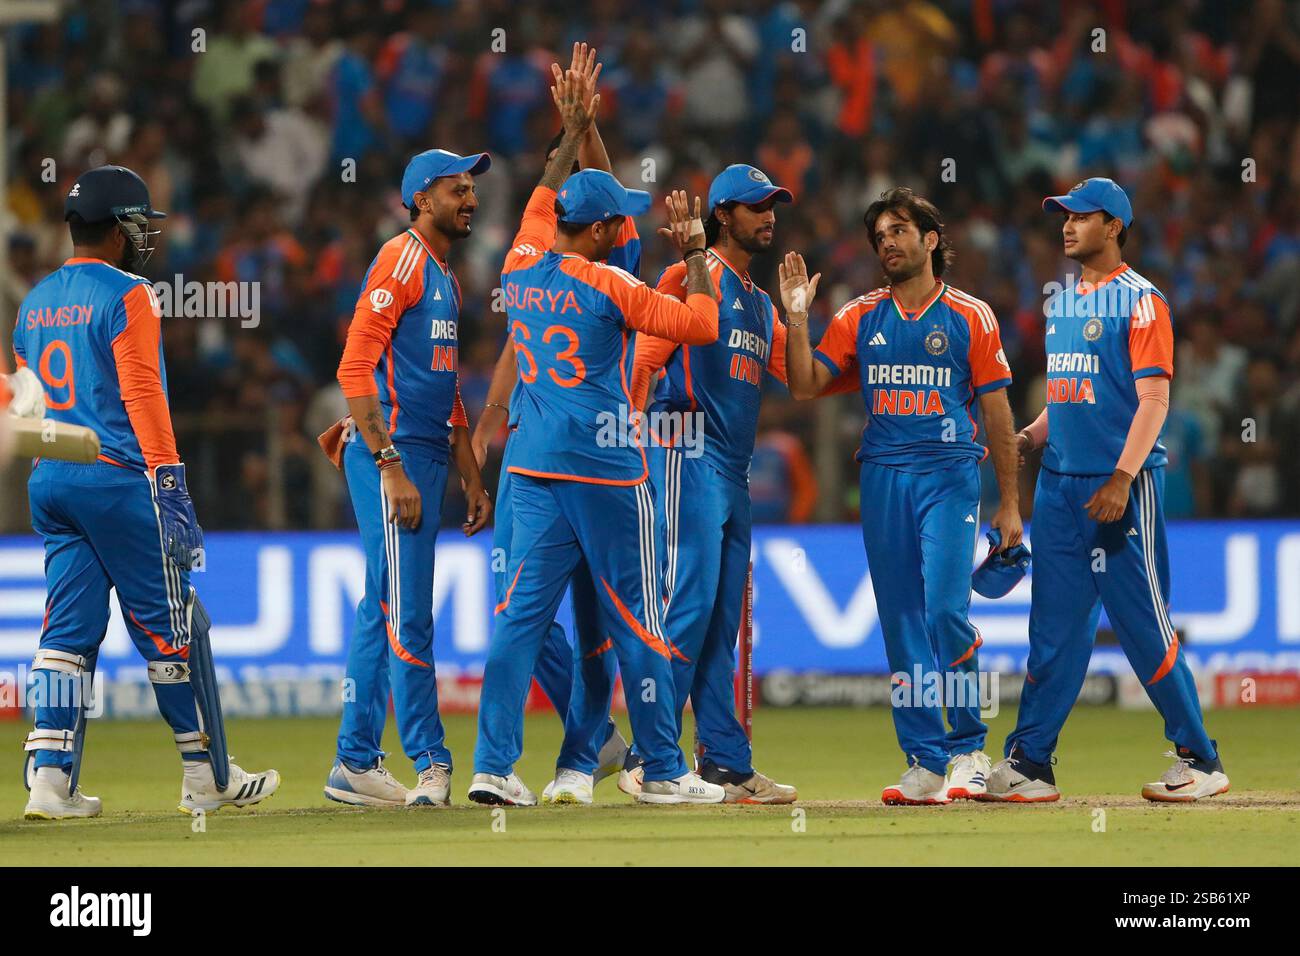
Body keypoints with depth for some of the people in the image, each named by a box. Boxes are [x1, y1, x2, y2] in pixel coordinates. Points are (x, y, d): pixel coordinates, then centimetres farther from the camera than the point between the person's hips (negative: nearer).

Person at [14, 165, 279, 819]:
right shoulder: (125, 297, -8)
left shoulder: (35, 303, 15)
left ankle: (49, 780, -4)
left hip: (48, 480, 7)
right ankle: (207, 777, 8)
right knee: (170, 627, 1)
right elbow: (142, 395, -15)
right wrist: (170, 484, -17)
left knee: (69, 630, 6)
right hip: (118, 480, -7)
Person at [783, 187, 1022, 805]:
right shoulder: (860, 318, 12)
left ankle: (969, 749, -2)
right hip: (882, 480, 3)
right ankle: (925, 762, 7)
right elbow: (804, 386, 5)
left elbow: (997, 415, 5)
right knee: (901, 626, 2)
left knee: (944, 609, -16)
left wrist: (1009, 504, 2)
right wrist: (798, 317, -8)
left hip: (950, 476, -3)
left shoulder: (969, 317, 4)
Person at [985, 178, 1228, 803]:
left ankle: (1200, 761, 2)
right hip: (1059, 482, 7)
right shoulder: (1063, 303, 17)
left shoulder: (1139, 300, -6)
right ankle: (1029, 765, 6)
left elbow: (1153, 399, -13)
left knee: (1142, 625, -6)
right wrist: (1030, 437, 7)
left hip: (1121, 487, -7)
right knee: (1054, 628, 6)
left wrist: (1122, 478, -21)